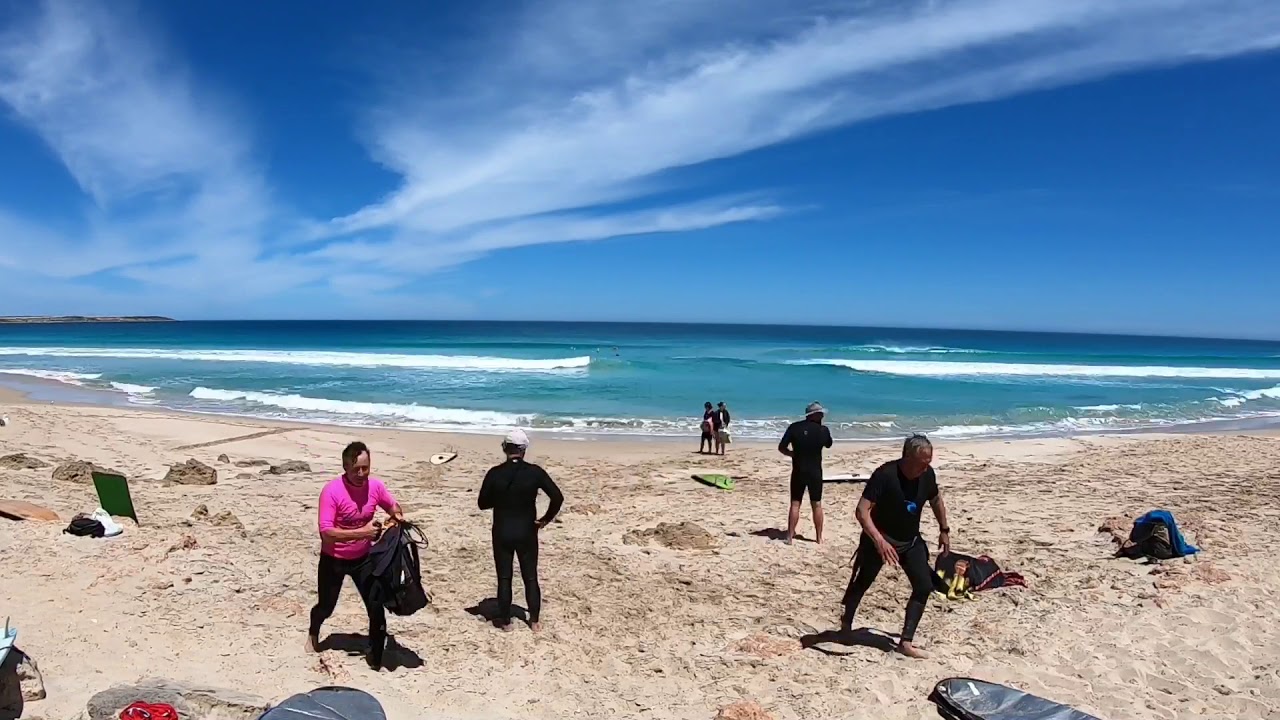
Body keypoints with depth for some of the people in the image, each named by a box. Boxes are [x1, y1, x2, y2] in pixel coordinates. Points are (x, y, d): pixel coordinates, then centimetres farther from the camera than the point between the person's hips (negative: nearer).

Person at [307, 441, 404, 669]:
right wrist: (362, 532, -36)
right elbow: (326, 532, -31)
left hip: (363, 558, 3)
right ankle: (313, 634, 53)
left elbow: (393, 506, 7)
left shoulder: (375, 486, -13)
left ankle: (376, 657, 10)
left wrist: (397, 515, -17)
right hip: (333, 560, -2)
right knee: (326, 606, 18)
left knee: (376, 607, -6)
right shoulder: (332, 491, -27)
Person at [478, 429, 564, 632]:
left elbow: (483, 503, -2)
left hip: (502, 533, 0)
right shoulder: (535, 472, -10)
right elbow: (557, 497, -13)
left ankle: (505, 621, 20)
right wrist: (546, 519, 0)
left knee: (504, 578, 12)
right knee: (530, 577, 12)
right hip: (527, 532, 0)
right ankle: (535, 621, 18)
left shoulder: (495, 473, -10)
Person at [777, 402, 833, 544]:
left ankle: (790, 537, 3)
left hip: (798, 472, 1)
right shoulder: (823, 430, -6)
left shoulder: (794, 427, -5)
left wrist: (794, 454, 8)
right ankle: (819, 538, 15)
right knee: (817, 505, 10)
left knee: (795, 504, 5)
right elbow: (828, 444, 15)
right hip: (815, 472, -1)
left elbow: (781, 448, -6)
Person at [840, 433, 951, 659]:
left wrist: (944, 530, 14)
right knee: (861, 583, 11)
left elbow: (936, 500, 12)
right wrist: (879, 540, -45)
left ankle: (906, 642, 0)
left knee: (924, 587, -7)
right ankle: (846, 625, 36)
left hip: (911, 541, 5)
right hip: (880, 540, -5)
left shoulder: (927, 474, -11)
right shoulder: (885, 475, -29)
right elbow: (862, 510, -35)